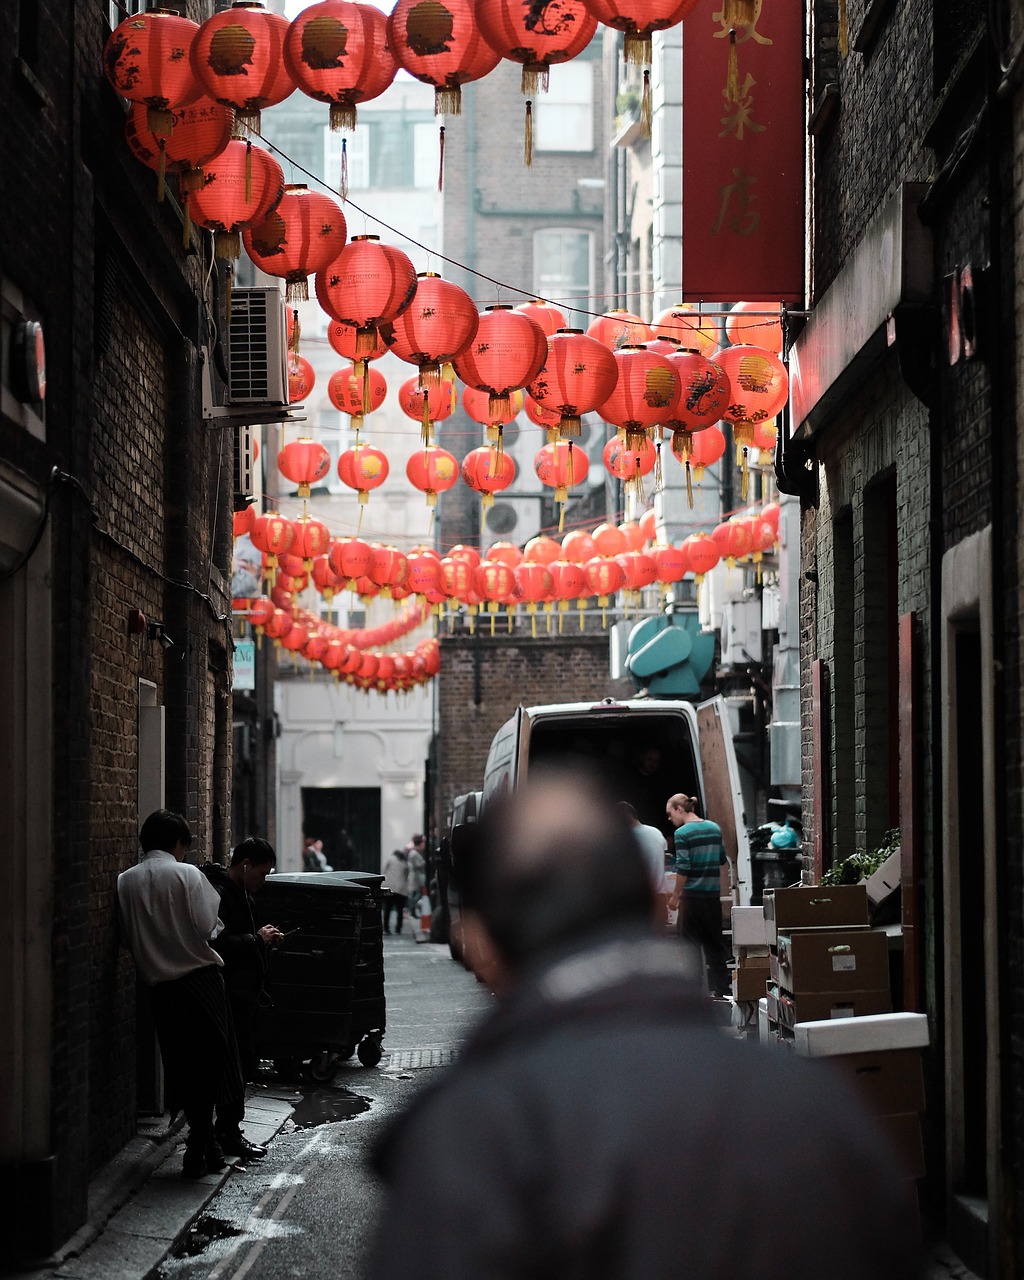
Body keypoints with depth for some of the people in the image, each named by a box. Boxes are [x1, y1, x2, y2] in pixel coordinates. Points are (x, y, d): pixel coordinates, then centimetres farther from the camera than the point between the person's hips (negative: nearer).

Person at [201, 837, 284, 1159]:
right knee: (240, 1063, -7)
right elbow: (219, 944, -26)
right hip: (231, 994, -10)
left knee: (240, 1064, 12)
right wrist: (257, 939, -16)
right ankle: (228, 1134, -1)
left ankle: (227, 1130, 19)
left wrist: (264, 937, 10)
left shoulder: (240, 893, 18)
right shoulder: (219, 894, -16)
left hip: (243, 992, 10)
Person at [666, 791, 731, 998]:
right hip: (713, 894, 6)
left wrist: (675, 896, -6)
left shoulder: (682, 833, -12)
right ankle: (720, 988, 15)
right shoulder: (715, 828, 7)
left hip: (692, 895, -6)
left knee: (690, 942, 2)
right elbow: (722, 859, 16)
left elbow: (683, 868, -14)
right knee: (714, 942, 13)